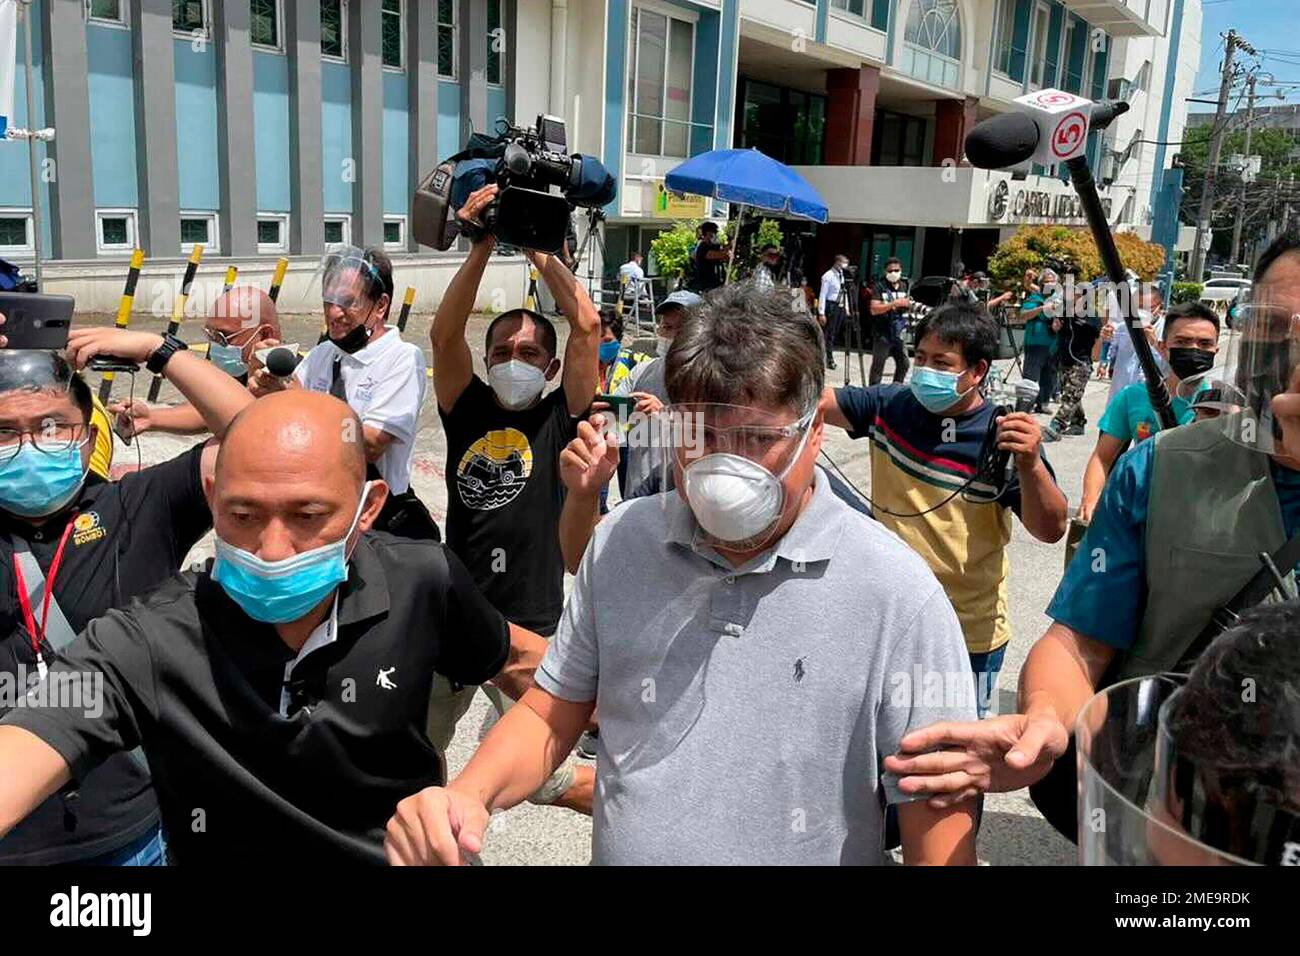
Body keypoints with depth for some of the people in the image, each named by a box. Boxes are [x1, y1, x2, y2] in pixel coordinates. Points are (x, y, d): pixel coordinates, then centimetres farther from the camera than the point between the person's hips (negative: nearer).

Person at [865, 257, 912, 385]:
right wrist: (894, 304, -26)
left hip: (899, 332, 6)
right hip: (882, 333, -6)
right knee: (878, 365, -3)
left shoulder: (903, 287, 12)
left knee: (903, 363, 9)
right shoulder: (879, 287, -7)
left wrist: (908, 304, 6)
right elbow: (873, 309, -19)